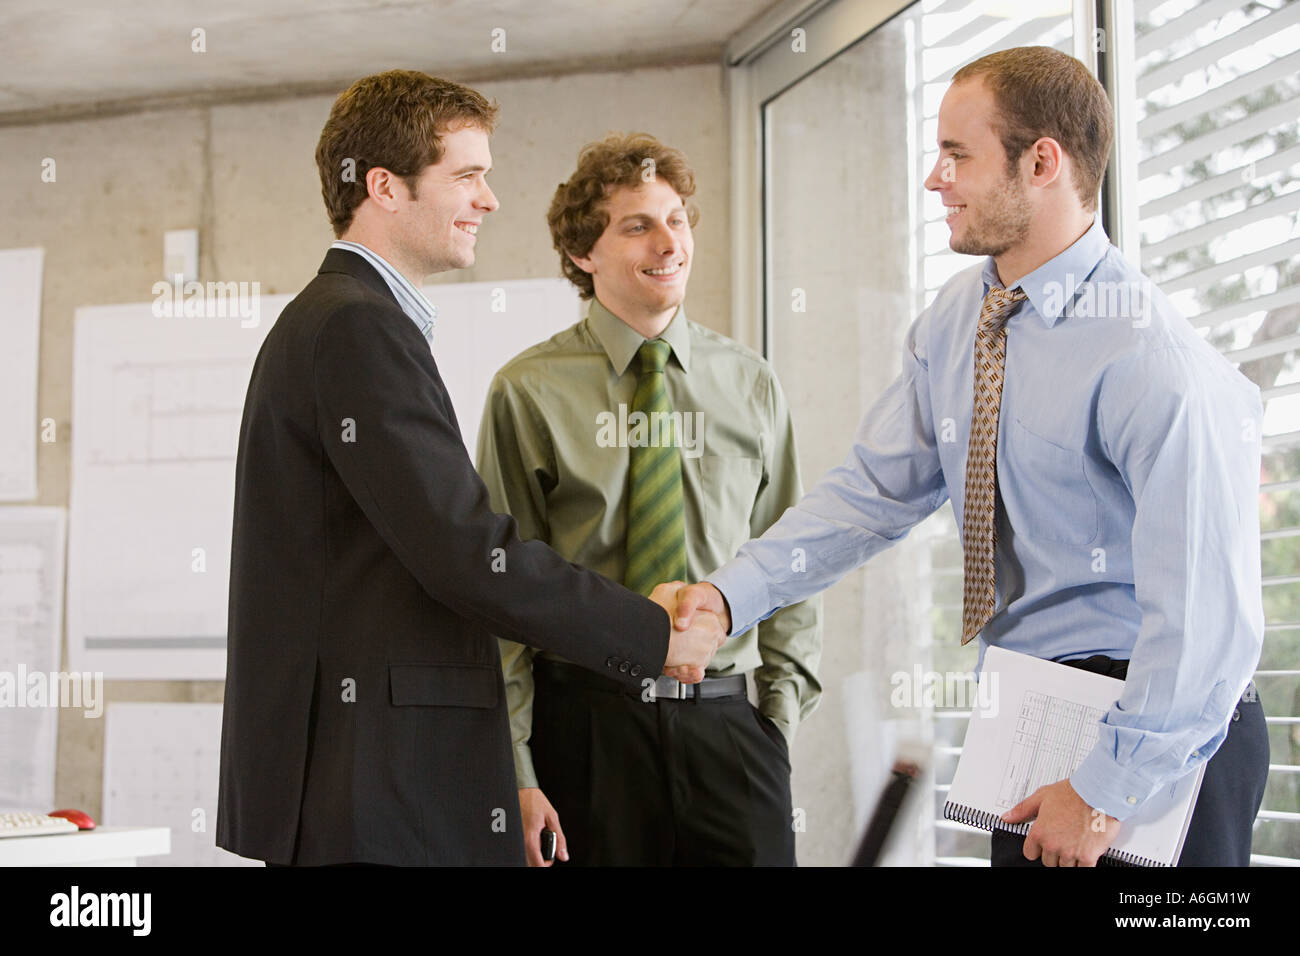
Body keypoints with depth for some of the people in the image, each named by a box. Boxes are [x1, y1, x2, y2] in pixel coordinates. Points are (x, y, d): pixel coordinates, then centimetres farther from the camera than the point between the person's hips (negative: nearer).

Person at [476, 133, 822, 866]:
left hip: (726, 720, 2)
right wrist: (515, 771, -6)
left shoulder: (751, 385, 7)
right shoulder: (530, 392, -1)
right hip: (584, 722, -2)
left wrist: (783, 717, 2)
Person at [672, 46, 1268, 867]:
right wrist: (731, 593, -9)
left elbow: (1203, 613, -23)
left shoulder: (1154, 363, -23)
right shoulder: (955, 320, 1)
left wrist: (1106, 792, -20)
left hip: (1160, 736, -7)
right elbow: (875, 491, 3)